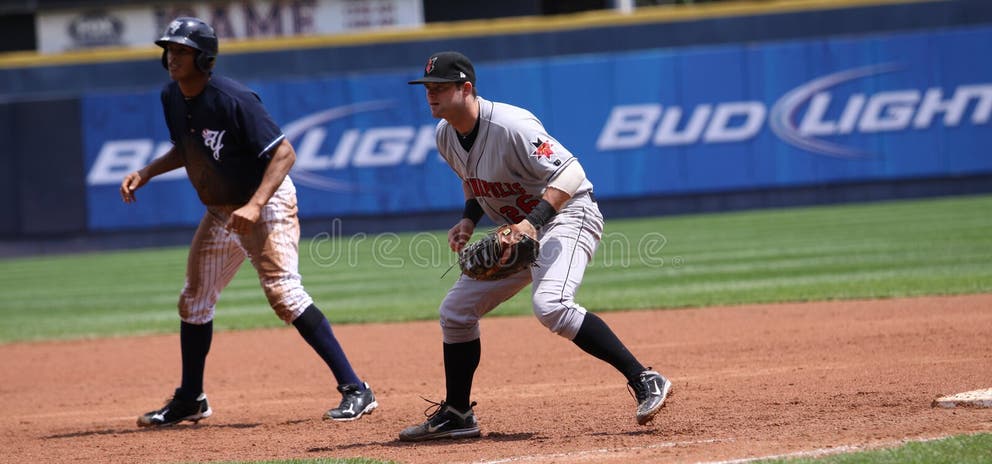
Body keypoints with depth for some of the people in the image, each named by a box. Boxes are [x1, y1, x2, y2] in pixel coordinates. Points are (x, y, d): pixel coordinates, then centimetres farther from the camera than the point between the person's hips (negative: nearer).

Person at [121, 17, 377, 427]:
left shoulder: (233, 100, -24)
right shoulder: (172, 97, 1)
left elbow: (284, 153, -25)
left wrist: (255, 206, -35)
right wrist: (145, 173, 4)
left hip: (266, 201, -9)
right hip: (220, 211, 9)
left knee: (283, 292, -22)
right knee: (194, 301, 15)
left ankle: (355, 389, -21)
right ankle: (190, 401, 32)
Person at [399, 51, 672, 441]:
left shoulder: (511, 126, -26)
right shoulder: (445, 135, 1)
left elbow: (569, 172, -29)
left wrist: (533, 221, -40)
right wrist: (468, 220, 3)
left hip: (567, 215, -9)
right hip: (521, 228, 9)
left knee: (550, 304, -34)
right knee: (455, 309, 9)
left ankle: (645, 381, -31)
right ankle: (456, 415, 22)